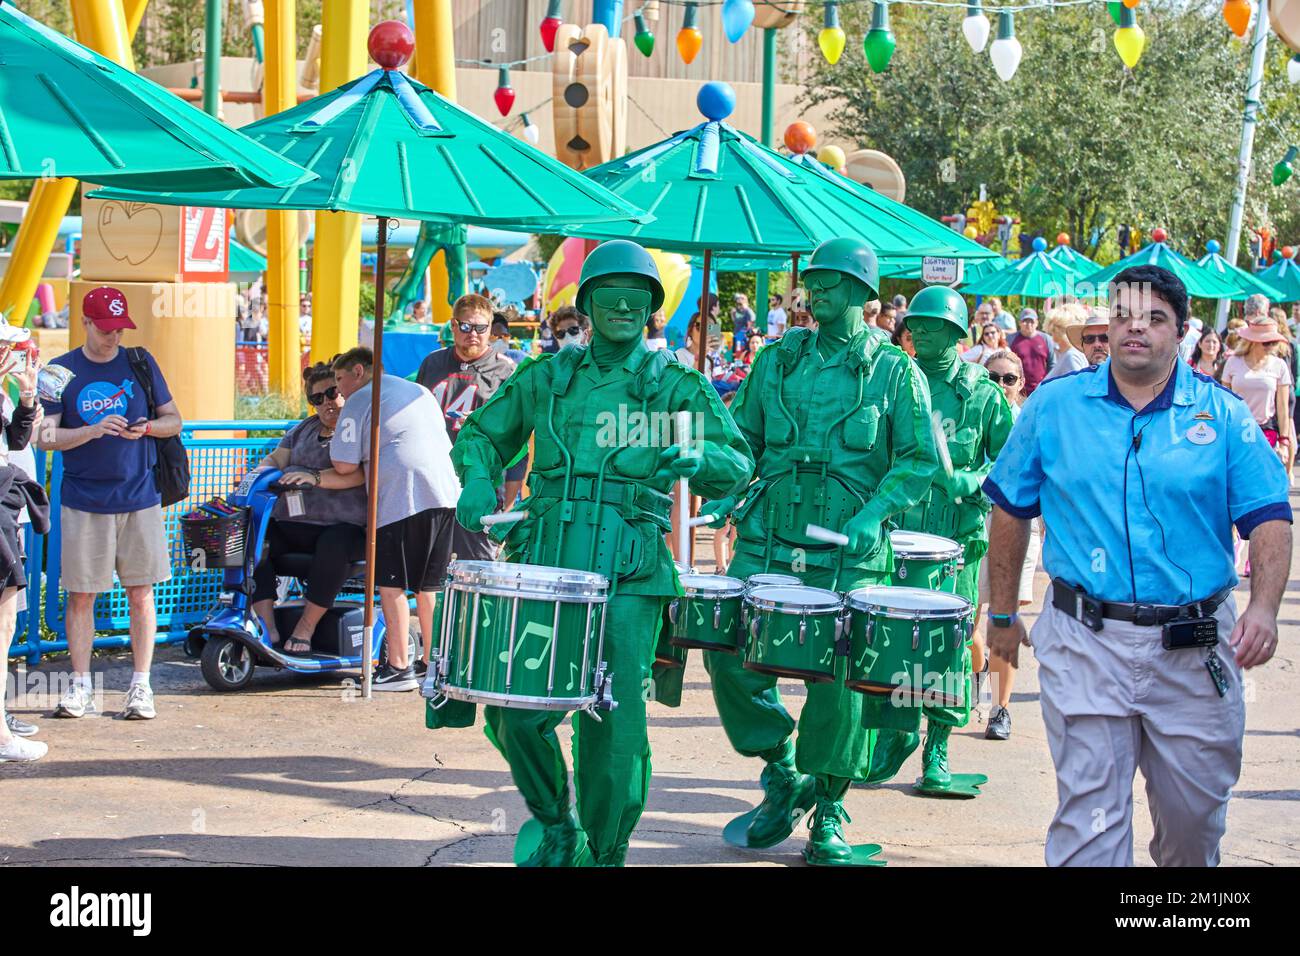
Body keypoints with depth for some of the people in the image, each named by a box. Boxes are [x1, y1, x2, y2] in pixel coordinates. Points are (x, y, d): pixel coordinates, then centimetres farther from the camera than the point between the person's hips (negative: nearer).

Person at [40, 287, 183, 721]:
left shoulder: (139, 362, 6)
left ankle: (141, 686, 9)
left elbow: (174, 419, 11)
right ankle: (80, 686, 10)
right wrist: (93, 430, -20)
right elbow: (45, 437, -5)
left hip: (139, 498, 1)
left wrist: (147, 427, -11)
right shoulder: (61, 371, 1)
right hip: (83, 502, -1)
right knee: (81, 595, 2)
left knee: (140, 592, 3)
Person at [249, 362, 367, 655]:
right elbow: (276, 459, 18)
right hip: (290, 525, 6)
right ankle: (268, 628, -23)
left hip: (345, 526, -6)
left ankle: (305, 629, -29)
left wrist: (314, 477, -28)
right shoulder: (303, 429, 25)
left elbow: (357, 474, -15)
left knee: (333, 545, -39)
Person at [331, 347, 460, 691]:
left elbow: (345, 465, -4)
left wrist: (337, 439, 17)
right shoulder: (421, 391, 25)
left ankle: (399, 668, -4)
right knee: (429, 585, 13)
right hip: (444, 494, 7)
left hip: (400, 499, -7)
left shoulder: (359, 401, 2)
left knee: (391, 583, -1)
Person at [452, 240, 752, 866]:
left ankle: (606, 852, 12)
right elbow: (480, 434, 26)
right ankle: (556, 828, 23)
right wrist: (479, 480, 4)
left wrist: (698, 457, -25)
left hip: (629, 577, -2)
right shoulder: (547, 377, 15)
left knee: (616, 722, -8)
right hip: (544, 563, 3)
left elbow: (735, 465, -1)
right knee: (514, 710, -3)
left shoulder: (675, 383, 8)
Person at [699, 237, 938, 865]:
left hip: (848, 557, -3)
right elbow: (742, 436, 18)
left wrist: (874, 512, -15)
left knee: (836, 679, -1)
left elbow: (918, 460, 0)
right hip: (767, 542, 3)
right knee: (729, 656, -5)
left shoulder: (895, 373, 2)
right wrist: (728, 494, 1)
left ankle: (828, 814, 16)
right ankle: (782, 772, 18)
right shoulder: (778, 360, 12)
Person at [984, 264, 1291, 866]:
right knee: (1089, 817, -5)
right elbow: (1011, 510, 10)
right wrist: (1002, 614, 12)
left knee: (1196, 812, 14)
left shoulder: (1223, 415, 1)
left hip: (1196, 651, 1)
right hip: (1085, 644, -1)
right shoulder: (1055, 405, 2)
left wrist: (1264, 606, -20)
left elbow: (1269, 518, -3)